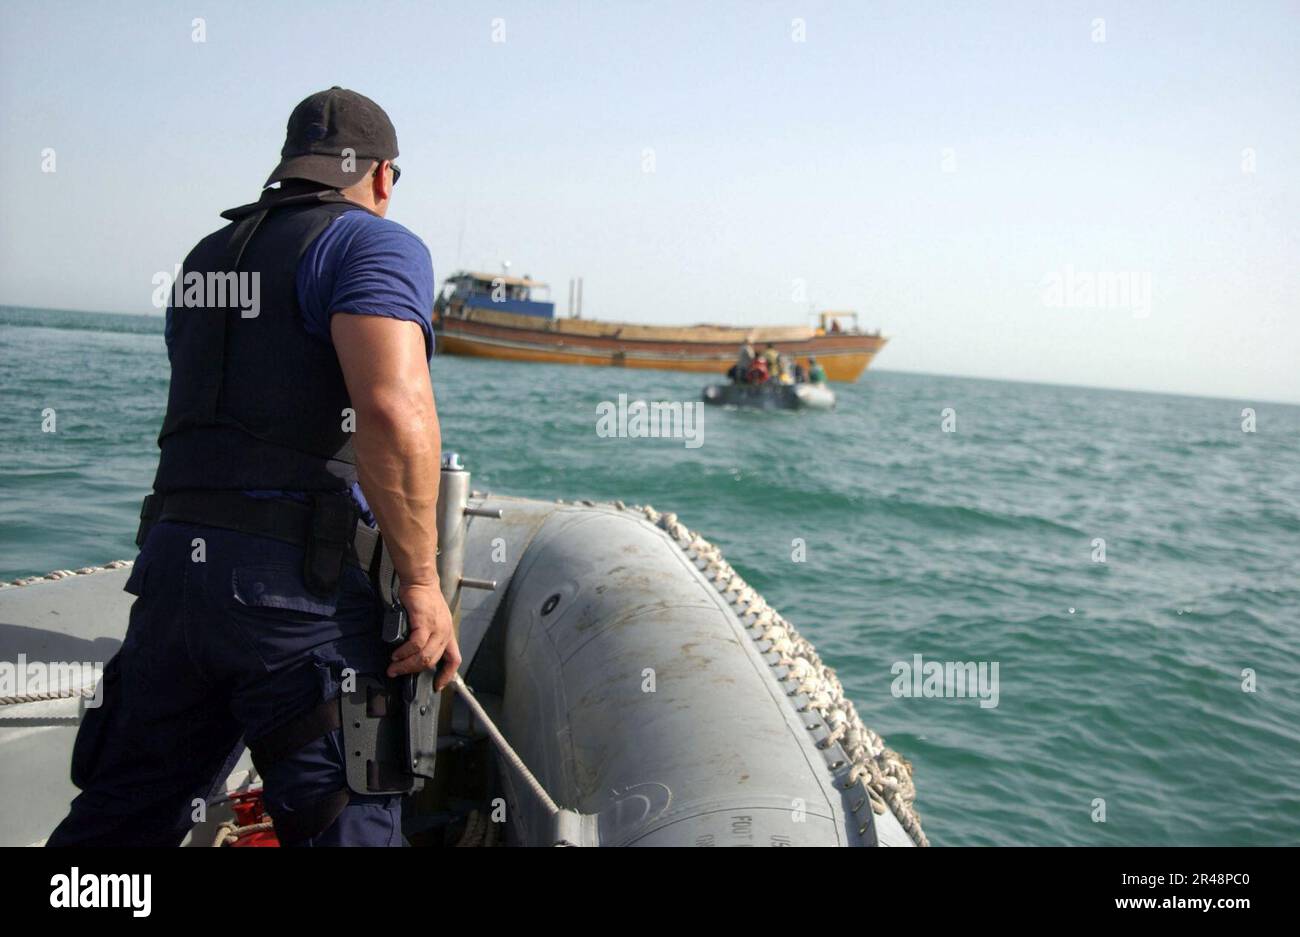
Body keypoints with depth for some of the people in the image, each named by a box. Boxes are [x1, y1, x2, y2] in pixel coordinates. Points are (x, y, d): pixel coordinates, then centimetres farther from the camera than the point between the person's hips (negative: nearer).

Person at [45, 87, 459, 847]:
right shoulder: (374, 244, -3)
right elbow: (394, 409, -22)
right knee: (349, 824, 4)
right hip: (302, 585, -7)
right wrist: (422, 582, -14)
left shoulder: (208, 258, 21)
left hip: (175, 558, 7)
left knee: (122, 816, 18)